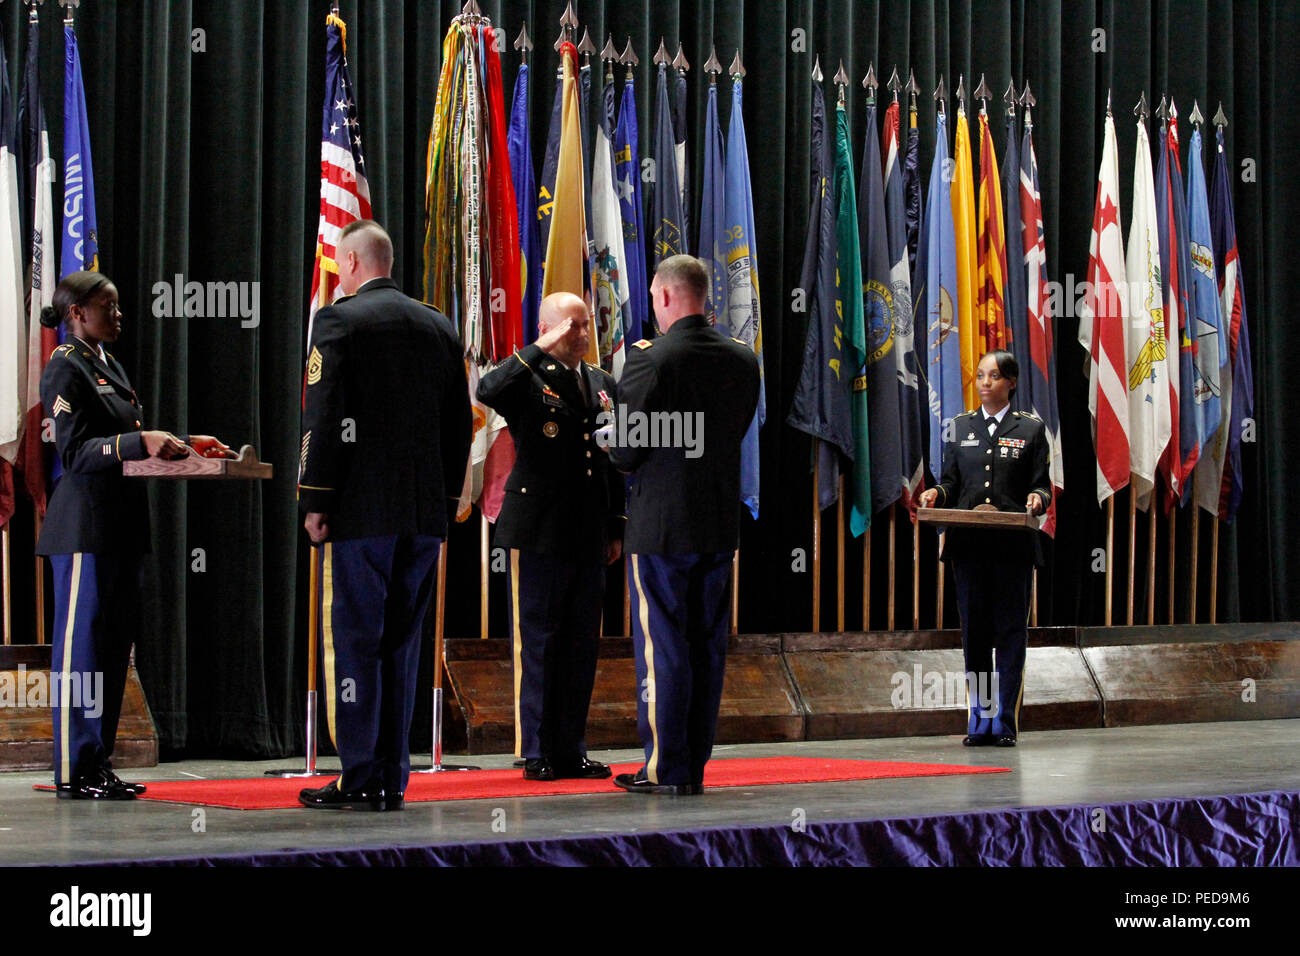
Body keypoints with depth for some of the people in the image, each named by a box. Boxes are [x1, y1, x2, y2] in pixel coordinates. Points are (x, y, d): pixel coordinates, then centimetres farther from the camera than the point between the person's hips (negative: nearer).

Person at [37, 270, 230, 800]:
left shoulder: (109, 364, 20)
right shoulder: (65, 369, -8)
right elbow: (75, 452, -17)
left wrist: (183, 442, 16)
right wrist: (140, 442, -26)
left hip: (121, 527, 9)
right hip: (85, 527, -9)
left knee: (116, 644, 10)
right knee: (81, 643, -6)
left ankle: (99, 764, 15)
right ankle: (73, 770, -3)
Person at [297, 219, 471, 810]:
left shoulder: (339, 321, -6)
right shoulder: (440, 328, 12)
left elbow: (324, 417, -12)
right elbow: (459, 425, 14)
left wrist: (314, 501, -8)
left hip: (360, 512, -6)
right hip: (424, 516, 6)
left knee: (352, 641, -1)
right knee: (400, 642, 11)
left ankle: (359, 780, -3)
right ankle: (392, 778, 13)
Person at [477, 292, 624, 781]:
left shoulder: (603, 383, 15)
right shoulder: (529, 379, -3)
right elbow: (488, 391, -28)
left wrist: (616, 529, 16)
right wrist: (541, 350, -23)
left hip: (589, 537, 6)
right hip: (538, 534, -6)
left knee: (581, 644, 8)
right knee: (535, 643, -1)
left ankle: (571, 750, 16)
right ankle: (535, 753, 5)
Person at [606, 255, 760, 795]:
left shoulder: (651, 362, -14)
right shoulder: (742, 360, 5)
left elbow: (625, 453, -12)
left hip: (660, 525, -6)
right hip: (721, 523, 6)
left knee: (661, 647, 0)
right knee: (706, 644, 10)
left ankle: (665, 768, 2)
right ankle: (694, 765, 15)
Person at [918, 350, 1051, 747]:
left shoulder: (1030, 429, 7)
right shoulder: (961, 426, 14)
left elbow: (1041, 485, 5)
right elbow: (951, 481, 13)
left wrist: (1037, 499, -17)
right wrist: (937, 493, -8)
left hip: (1014, 545, -2)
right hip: (969, 543, 2)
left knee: (1010, 627, -2)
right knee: (974, 627, 3)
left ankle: (1005, 720, 1)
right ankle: (979, 719, 9)